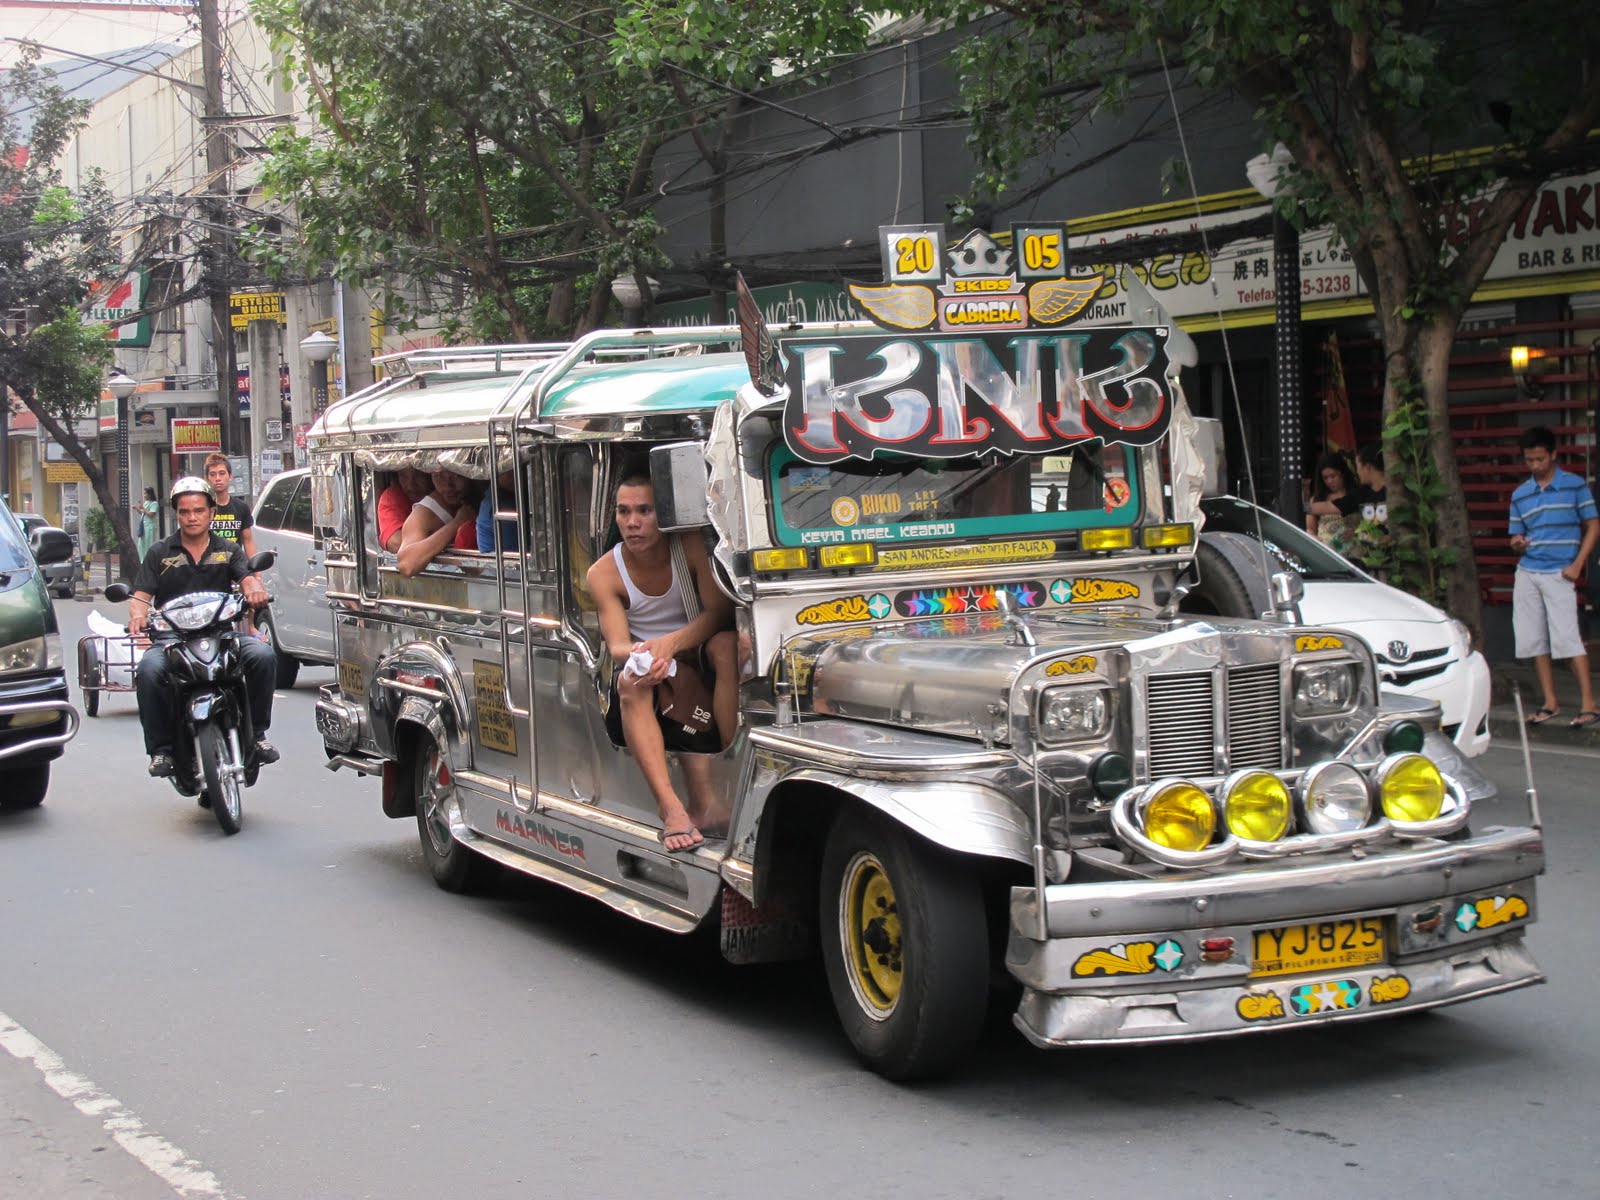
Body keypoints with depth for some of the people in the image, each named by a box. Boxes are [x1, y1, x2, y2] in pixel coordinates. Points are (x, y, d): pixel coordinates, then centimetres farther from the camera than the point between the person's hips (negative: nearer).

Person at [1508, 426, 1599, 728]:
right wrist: (1517, 543, -9)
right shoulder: (1520, 495, 11)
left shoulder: (1575, 486, 0)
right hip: (1527, 573, 5)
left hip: (1559, 574, -5)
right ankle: (1550, 703, 12)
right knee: (1534, 640, 4)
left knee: (1568, 638, -12)